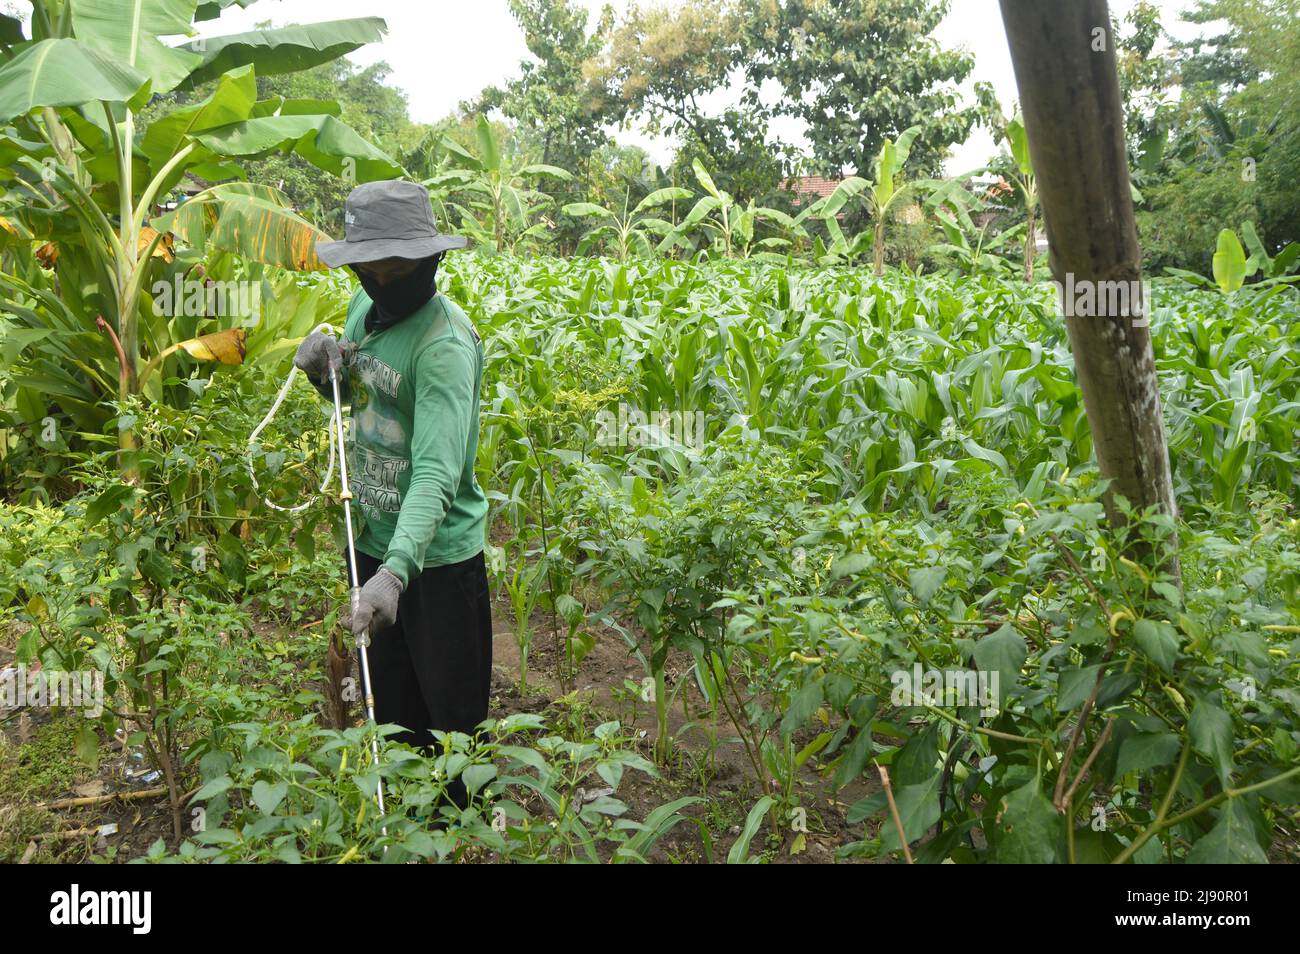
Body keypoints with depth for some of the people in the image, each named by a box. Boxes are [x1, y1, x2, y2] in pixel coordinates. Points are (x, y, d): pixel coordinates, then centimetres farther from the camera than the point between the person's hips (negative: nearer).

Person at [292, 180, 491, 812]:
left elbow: (436, 473, -35)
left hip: (436, 554, -8)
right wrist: (323, 370, -7)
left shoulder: (443, 343, -25)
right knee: (391, 700, 23)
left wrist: (397, 570, -49)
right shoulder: (365, 306, 1)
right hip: (375, 540, 8)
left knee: (454, 717, 10)